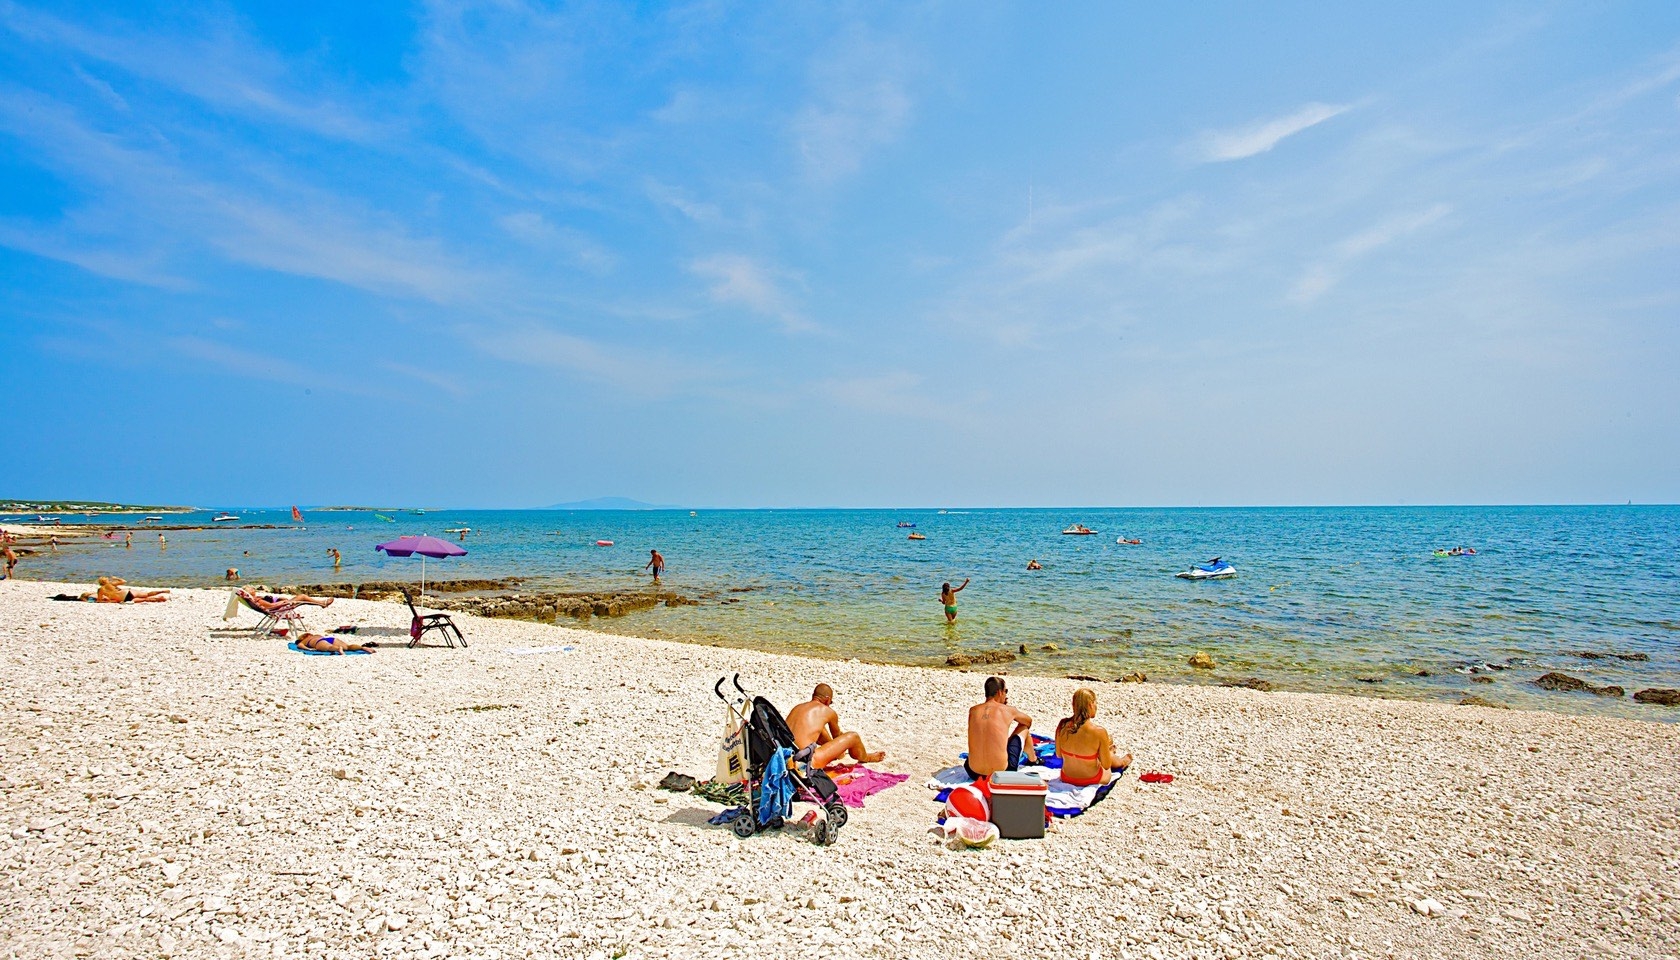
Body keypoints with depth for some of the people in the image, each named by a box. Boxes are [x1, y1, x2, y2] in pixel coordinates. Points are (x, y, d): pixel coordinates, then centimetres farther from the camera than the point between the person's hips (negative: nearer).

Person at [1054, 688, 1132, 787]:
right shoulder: (1099, 732, -29)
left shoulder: (1062, 725, -17)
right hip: (1090, 781, -4)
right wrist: (1108, 748, 2)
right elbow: (1106, 765, -16)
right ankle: (1122, 761, 63)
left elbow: (1059, 754, -2)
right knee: (1108, 755, 31)